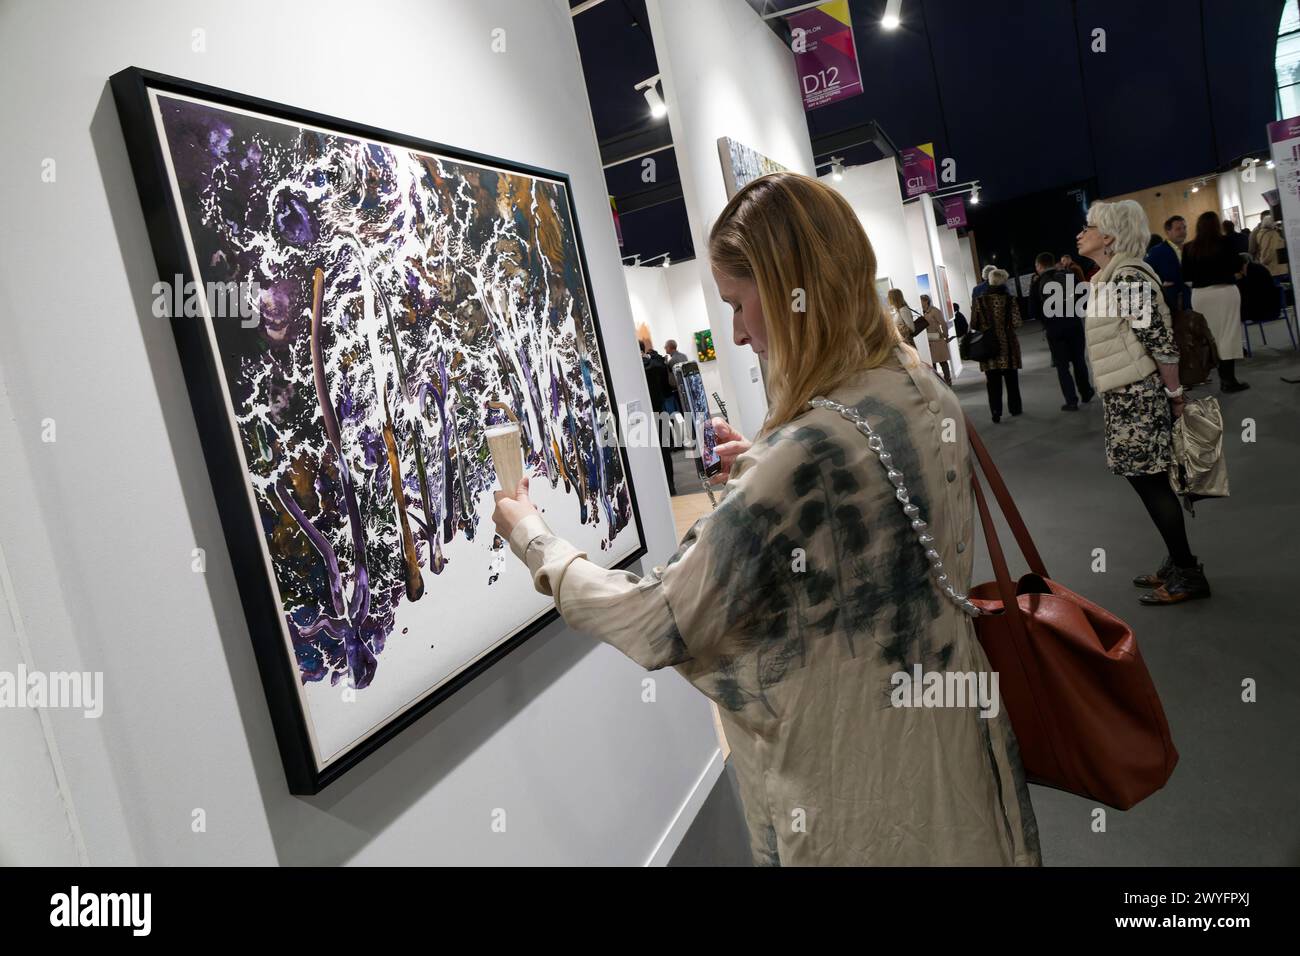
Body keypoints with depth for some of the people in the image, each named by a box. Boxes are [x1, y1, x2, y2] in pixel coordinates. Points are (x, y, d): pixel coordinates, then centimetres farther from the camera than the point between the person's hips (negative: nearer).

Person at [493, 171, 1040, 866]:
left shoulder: (808, 451, -32)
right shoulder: (927, 393, -5)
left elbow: (657, 627, -25)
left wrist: (531, 537, -11)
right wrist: (763, 468, 3)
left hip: (865, 787, -8)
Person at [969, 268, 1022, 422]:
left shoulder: (979, 300, -4)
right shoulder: (1009, 299, -6)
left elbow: (973, 324, -3)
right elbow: (1016, 323, -9)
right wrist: (1006, 323, 11)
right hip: (1007, 344, 0)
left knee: (992, 381, 5)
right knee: (1011, 378, 14)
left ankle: (996, 412, 2)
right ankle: (1014, 408, 24)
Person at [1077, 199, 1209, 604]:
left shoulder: (1128, 277, -17)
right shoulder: (1107, 279, 12)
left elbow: (1162, 342, -19)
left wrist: (1175, 396, -12)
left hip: (1139, 397, -9)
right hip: (1125, 398, 9)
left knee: (1149, 482, -2)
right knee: (1148, 482, 14)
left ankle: (1188, 574, 9)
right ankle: (1178, 563, 25)